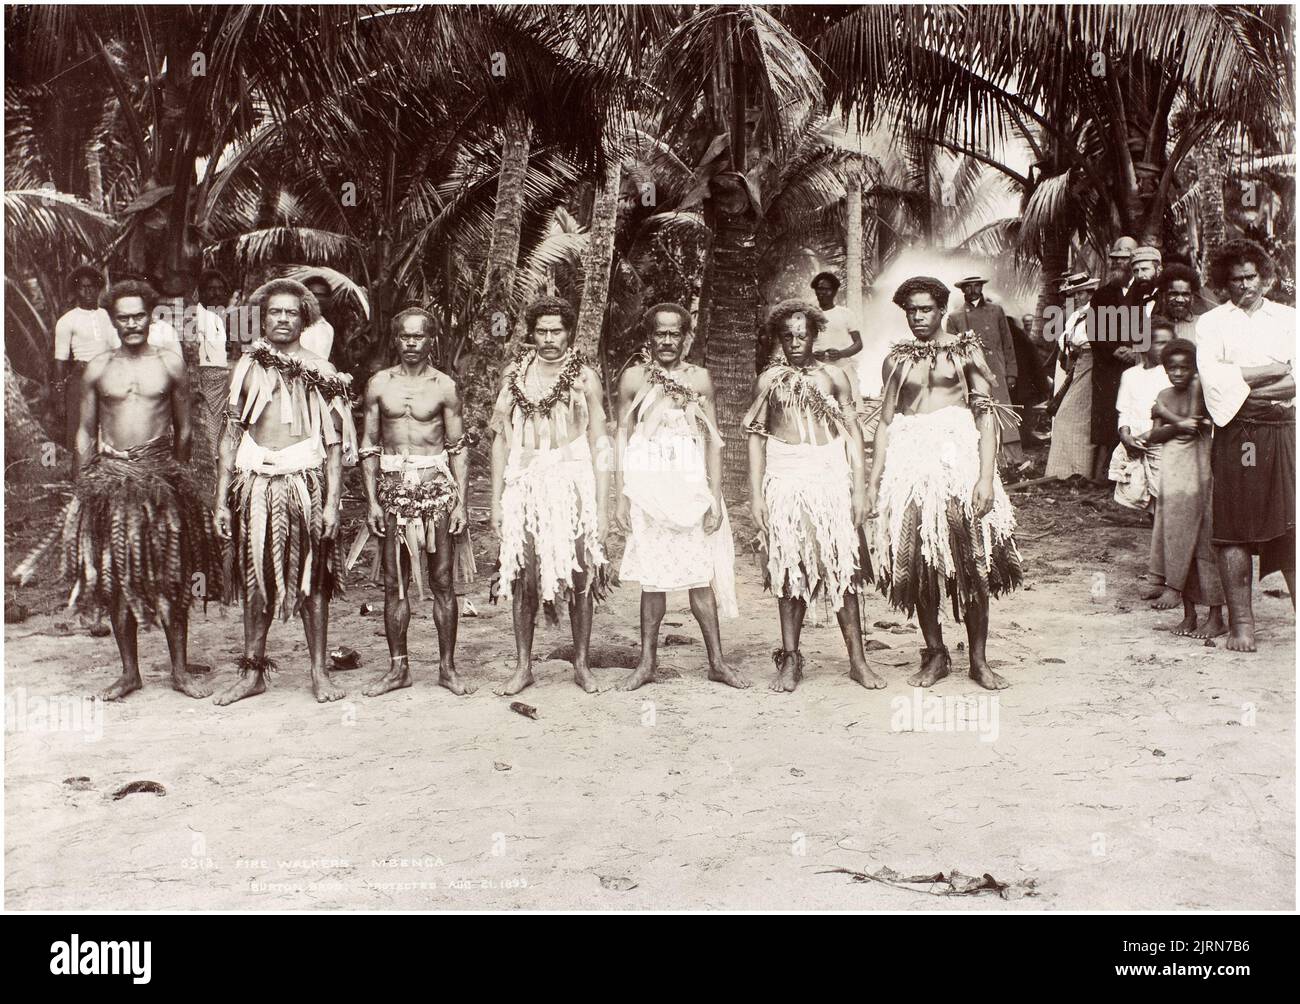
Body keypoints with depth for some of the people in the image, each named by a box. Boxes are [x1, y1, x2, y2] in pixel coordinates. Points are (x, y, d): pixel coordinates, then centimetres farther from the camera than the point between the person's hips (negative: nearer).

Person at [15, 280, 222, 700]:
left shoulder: (169, 364, 4)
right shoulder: (97, 369, 7)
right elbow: (86, 433, 11)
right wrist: (86, 482, 6)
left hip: (160, 475, -1)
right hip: (111, 477, 1)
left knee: (171, 576, 1)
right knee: (116, 577, 4)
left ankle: (180, 670, 12)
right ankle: (129, 672, 15)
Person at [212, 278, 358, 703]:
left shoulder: (322, 374, 4)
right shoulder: (247, 369, 10)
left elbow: (334, 444, 2)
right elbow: (231, 437, 11)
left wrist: (332, 502, -6)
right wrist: (221, 500, 5)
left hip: (305, 482, -2)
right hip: (256, 484, 2)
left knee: (312, 579, 3)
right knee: (255, 579, 7)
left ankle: (320, 672, 11)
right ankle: (252, 672, 17)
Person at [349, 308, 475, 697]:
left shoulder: (444, 386, 3)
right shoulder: (379, 384, 7)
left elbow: (458, 448, 4)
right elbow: (369, 446, 8)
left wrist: (461, 502, -2)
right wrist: (372, 501, 0)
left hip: (436, 484, -1)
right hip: (393, 486, 2)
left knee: (443, 581, 1)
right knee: (394, 583, 5)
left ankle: (447, 667, 10)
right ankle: (398, 668, 15)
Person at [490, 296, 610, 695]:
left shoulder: (584, 377, 2)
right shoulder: (515, 375, 8)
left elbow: (599, 446, 2)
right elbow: (501, 439, 11)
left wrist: (602, 506, -2)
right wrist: (496, 499, 6)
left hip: (573, 483, -1)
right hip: (524, 484, 2)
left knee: (580, 576, 2)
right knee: (523, 577, 2)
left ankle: (581, 665, 14)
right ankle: (523, 666, 13)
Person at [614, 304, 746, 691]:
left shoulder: (699, 378, 7)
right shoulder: (634, 377, 4)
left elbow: (713, 440, 7)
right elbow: (621, 438, 5)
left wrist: (715, 497, 0)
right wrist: (621, 496, -1)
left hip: (690, 487, 1)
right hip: (647, 486, -1)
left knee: (701, 575, 0)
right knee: (652, 577, 3)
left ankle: (717, 662, 8)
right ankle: (647, 661, 13)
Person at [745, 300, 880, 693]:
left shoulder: (833, 376, 6)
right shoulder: (769, 380, 7)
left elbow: (853, 432, 5)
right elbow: (757, 436, 6)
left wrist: (859, 487, -2)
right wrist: (756, 493, 0)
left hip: (831, 475, 0)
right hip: (785, 479, 1)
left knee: (842, 568, 0)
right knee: (788, 570, 4)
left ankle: (858, 660, 7)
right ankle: (790, 661, 11)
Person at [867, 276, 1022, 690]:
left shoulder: (966, 351, 5)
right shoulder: (897, 360, 13)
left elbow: (987, 415, -1)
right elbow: (886, 421, 14)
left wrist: (986, 475, -11)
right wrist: (874, 480, 8)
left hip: (958, 454, -3)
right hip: (908, 462, 3)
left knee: (972, 563, -2)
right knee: (916, 564, 2)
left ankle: (978, 659, 7)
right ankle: (935, 653, 15)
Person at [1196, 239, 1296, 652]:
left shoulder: (1289, 318, 15)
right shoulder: (1211, 322, 12)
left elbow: (1294, 380, 2)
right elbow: (1211, 375, -5)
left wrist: (1240, 380, -7)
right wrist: (1272, 371, -4)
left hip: (1284, 431, 1)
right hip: (1235, 434, -1)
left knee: (1291, 525, -6)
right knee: (1235, 526, -3)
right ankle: (1241, 622, 2)